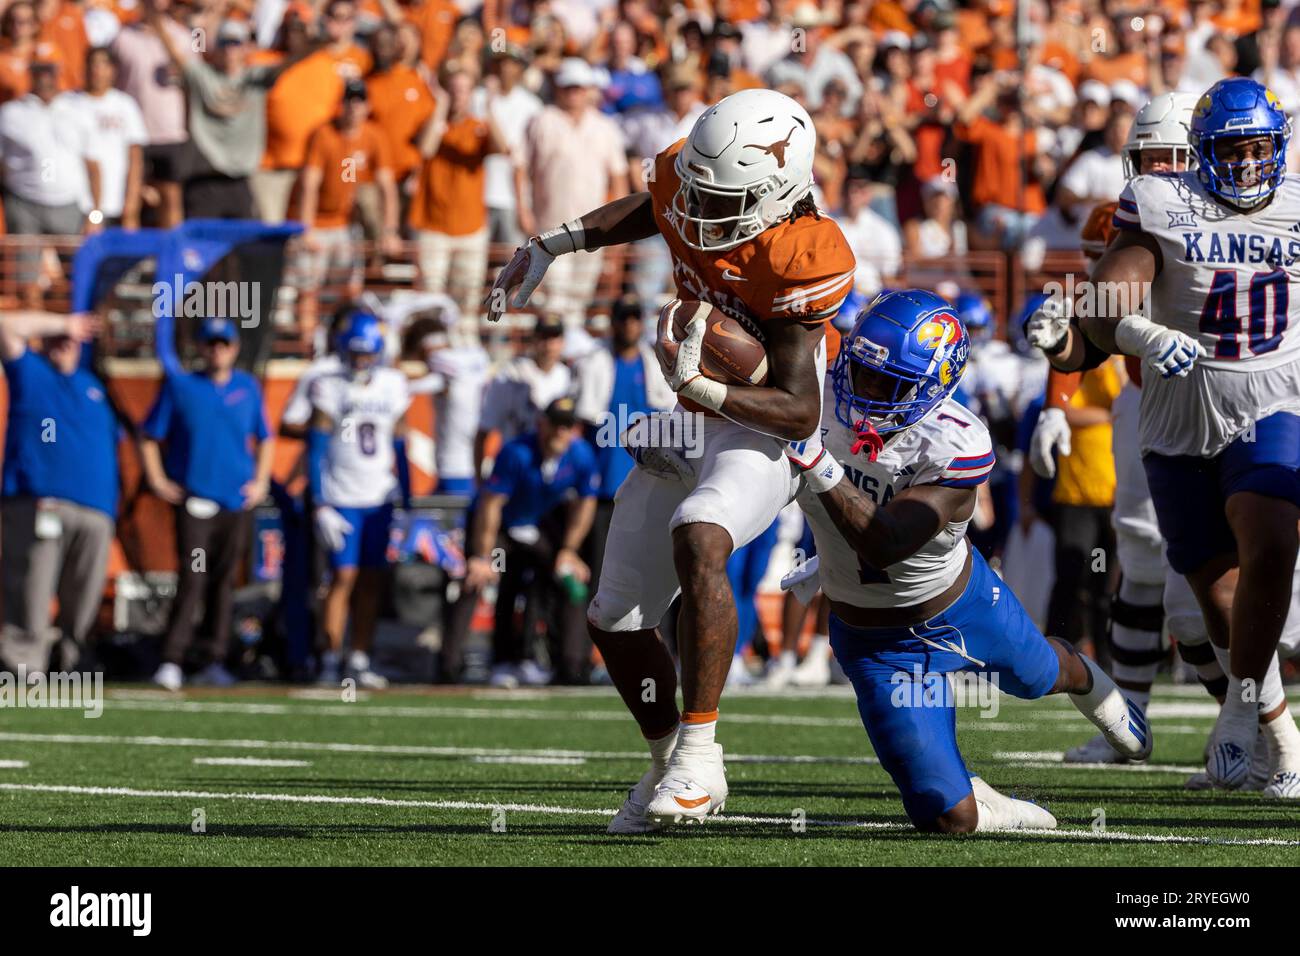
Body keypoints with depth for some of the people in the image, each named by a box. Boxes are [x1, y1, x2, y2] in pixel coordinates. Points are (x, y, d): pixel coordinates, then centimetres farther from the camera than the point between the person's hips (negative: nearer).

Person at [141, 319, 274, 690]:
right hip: (194, 501, -3)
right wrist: (157, 480, -3)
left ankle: (215, 661, 13)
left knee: (223, 582, 7)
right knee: (191, 578, -14)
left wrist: (261, 482, 8)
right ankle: (171, 662, -17)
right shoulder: (179, 385, 3)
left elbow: (264, 440, 20)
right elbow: (149, 436, 7)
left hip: (237, 502, 3)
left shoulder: (248, 388, 10)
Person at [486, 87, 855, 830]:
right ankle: (670, 767, 34)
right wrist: (550, 247, 13)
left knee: (697, 542, -38)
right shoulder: (687, 181, -11)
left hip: (766, 435, -8)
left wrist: (698, 385, -38)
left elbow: (801, 411, -28)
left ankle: (697, 754, -29)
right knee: (616, 621, 11)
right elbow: (651, 211, 17)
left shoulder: (802, 261, -29)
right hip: (689, 429, 8)